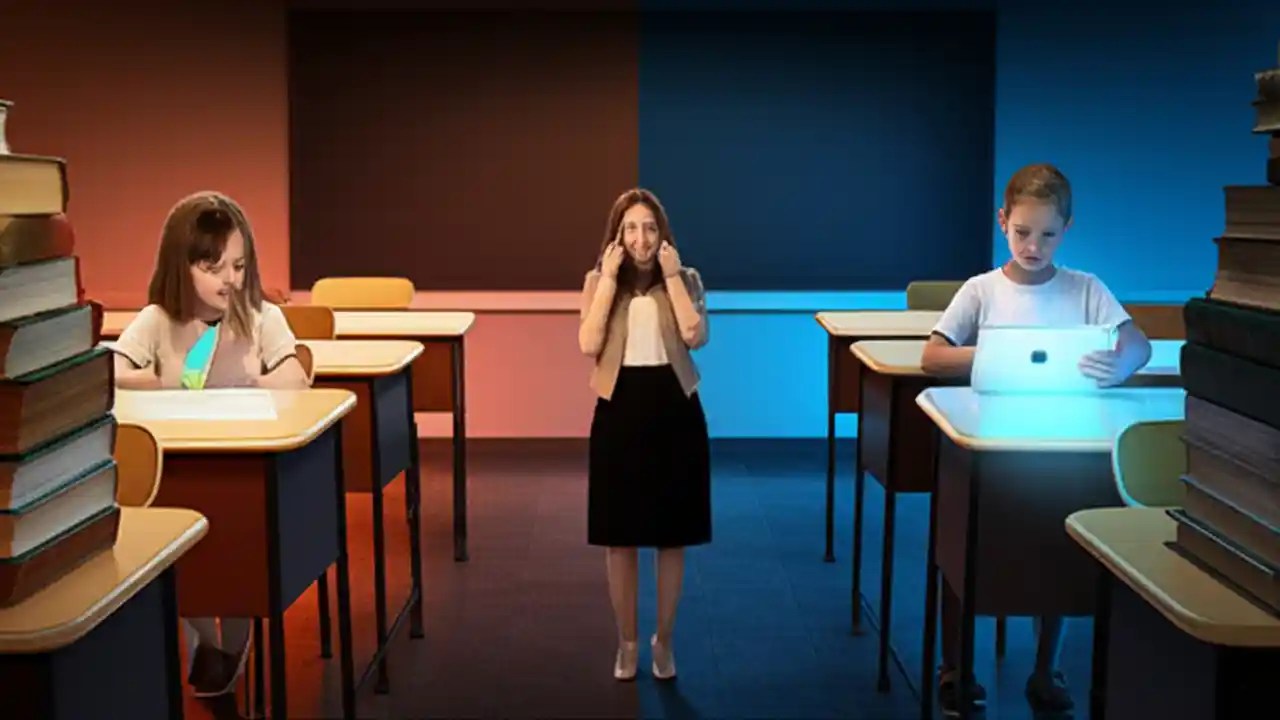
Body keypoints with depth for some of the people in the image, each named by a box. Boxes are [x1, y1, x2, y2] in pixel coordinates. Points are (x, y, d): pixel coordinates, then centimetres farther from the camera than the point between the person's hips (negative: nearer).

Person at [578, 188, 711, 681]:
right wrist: (610, 278, -14)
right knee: (620, 539, 7)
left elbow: (696, 337, -17)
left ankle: (664, 641, 26)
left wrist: (671, 276, -14)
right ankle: (627, 642, 24)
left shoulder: (686, 280, 1)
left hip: (674, 411, 0)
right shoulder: (597, 281, 1)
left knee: (672, 538, 8)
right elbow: (588, 345, -14)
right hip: (620, 412, 0)